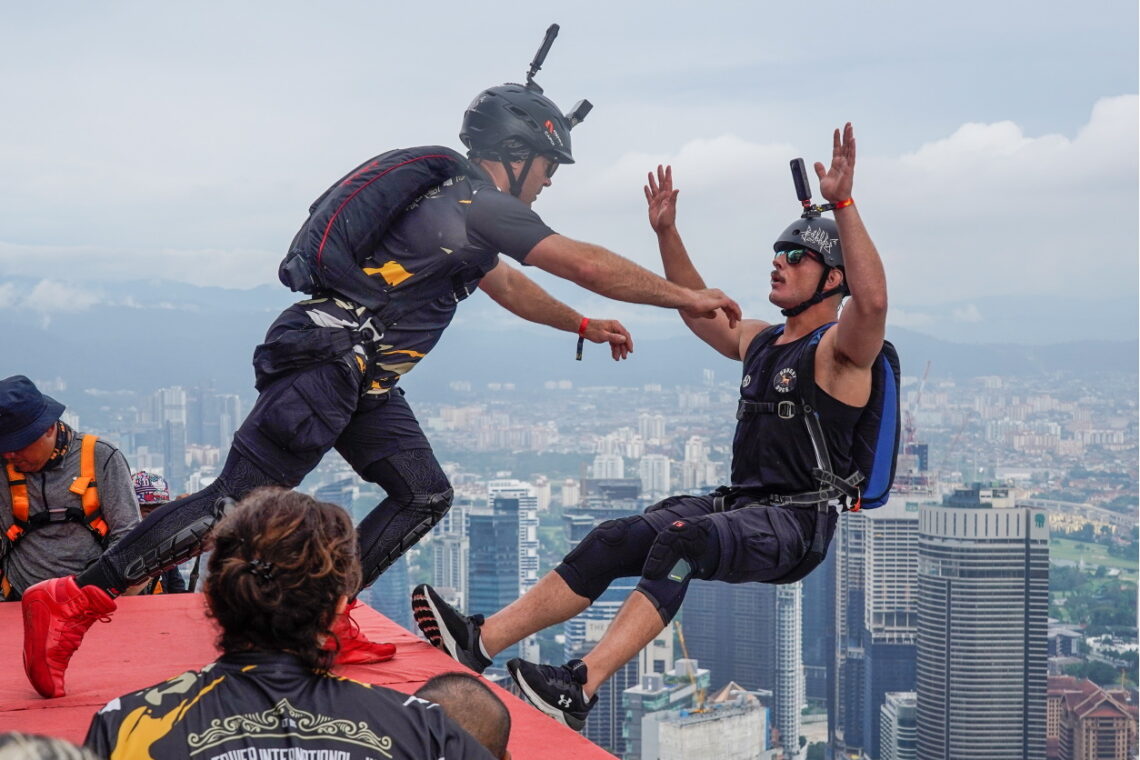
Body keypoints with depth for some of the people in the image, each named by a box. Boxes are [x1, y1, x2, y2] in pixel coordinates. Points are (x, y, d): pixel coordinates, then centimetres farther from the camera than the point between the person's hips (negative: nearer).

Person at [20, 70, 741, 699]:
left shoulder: (458, 205, 22)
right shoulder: (481, 207, -8)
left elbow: (506, 285, 39)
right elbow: (588, 263, -6)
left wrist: (583, 325, 44)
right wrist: (687, 297, 4)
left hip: (362, 382, 11)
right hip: (323, 366, -11)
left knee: (425, 496, 9)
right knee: (237, 504, -15)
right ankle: (74, 600, -15)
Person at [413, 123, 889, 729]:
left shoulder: (840, 350, -5)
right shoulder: (759, 341, 20)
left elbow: (873, 299, -27)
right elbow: (699, 311, 34)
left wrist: (842, 205, -33)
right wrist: (667, 233, 24)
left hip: (798, 524, -8)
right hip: (739, 504, 8)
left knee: (683, 541, -35)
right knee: (615, 541, -13)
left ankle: (579, 690, -45)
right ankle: (478, 643, -21)